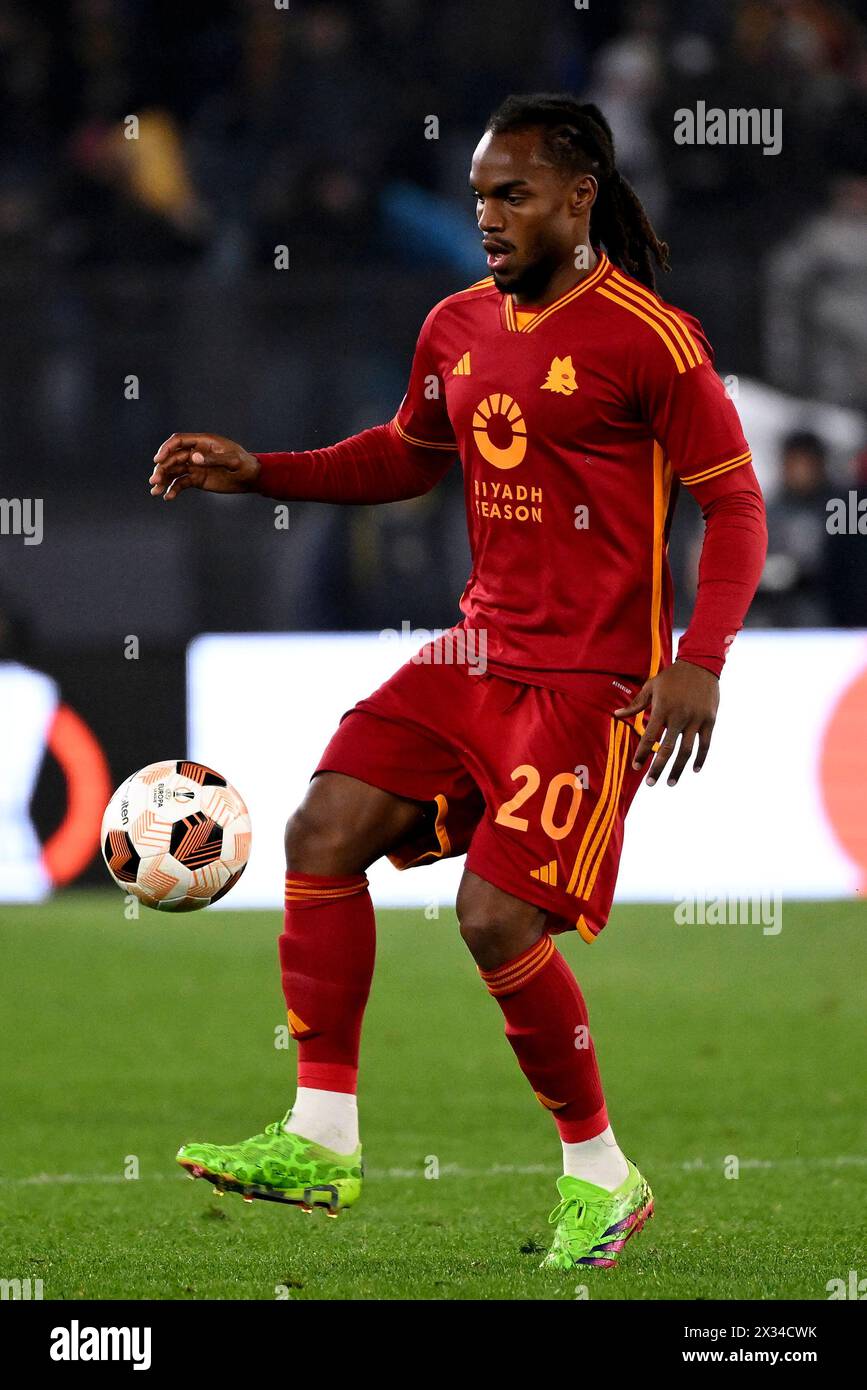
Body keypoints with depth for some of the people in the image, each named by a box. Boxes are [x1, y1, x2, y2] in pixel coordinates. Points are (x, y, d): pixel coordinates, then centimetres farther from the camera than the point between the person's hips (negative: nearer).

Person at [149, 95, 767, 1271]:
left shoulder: (648, 338, -13)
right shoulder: (460, 326, 8)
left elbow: (735, 504, -11)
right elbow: (409, 456, 24)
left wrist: (700, 662, -23)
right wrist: (256, 473, 11)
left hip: (594, 678, -7)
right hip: (481, 653, 7)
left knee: (499, 918, -14)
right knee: (323, 833, -6)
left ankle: (602, 1177, 5)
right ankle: (322, 1140, 0)